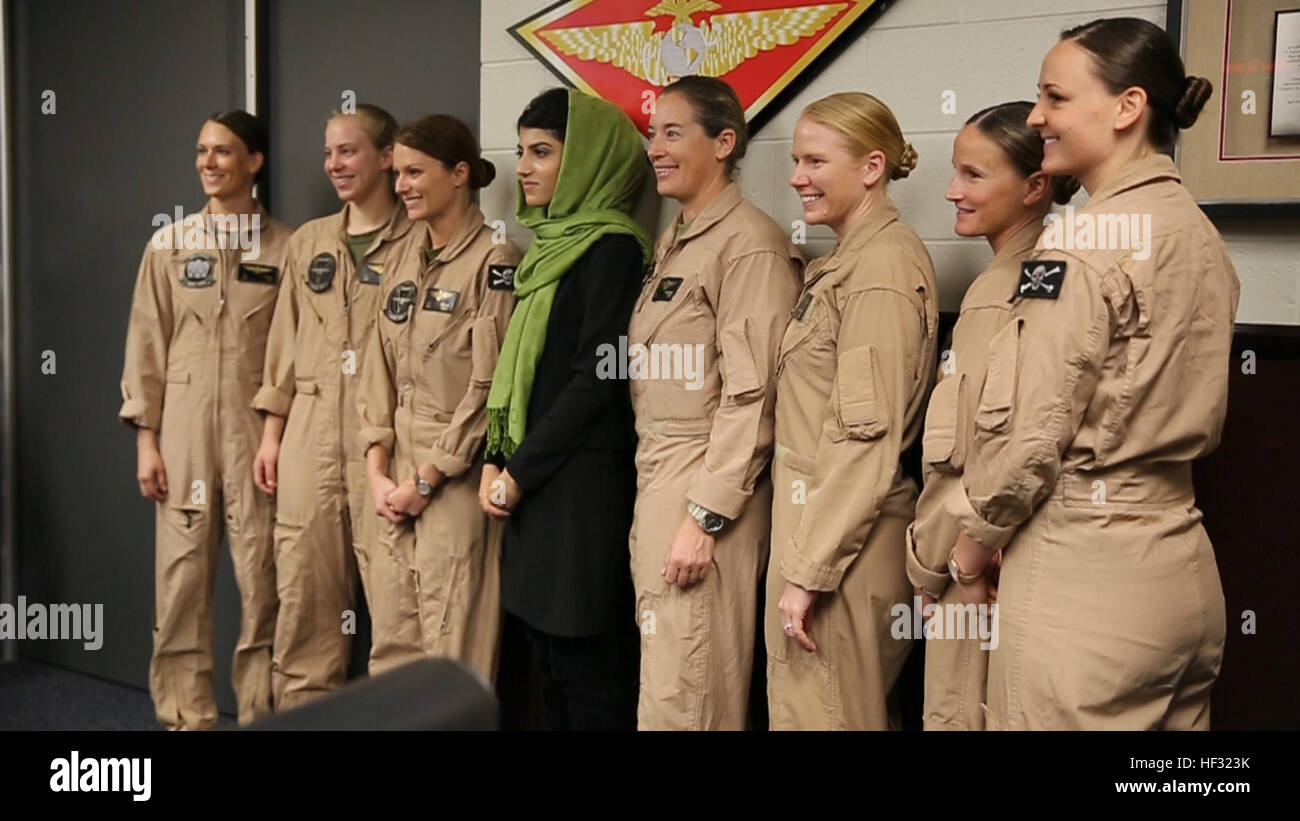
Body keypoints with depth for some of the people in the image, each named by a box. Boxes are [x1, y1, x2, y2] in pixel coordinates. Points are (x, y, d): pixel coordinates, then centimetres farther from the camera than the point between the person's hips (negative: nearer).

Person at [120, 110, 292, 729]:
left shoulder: (285, 247, 1)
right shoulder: (169, 245, 6)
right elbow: (147, 346, 6)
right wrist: (146, 439, 1)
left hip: (258, 432, -1)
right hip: (184, 433, 2)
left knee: (261, 580, 2)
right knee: (181, 580, 5)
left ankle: (259, 713, 17)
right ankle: (185, 715, 18)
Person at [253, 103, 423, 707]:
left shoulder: (419, 243, -2)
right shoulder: (307, 243, 14)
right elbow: (284, 343, 15)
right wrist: (271, 432, 11)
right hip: (309, 432, 5)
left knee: (394, 593, -3)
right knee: (304, 592, 11)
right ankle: (302, 709, 24)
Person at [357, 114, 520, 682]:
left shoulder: (493, 263, -10)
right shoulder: (404, 263, 13)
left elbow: (488, 385, -15)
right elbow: (379, 372, 12)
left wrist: (425, 480, -13)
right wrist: (378, 471, 1)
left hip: (455, 479, -7)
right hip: (398, 479, 7)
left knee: (453, 650, -2)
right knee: (394, 643, 13)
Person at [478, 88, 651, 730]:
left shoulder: (612, 248, -11)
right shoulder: (549, 245, 16)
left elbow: (598, 378, -17)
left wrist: (521, 470, -12)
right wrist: (496, 460, 6)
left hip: (584, 484, -9)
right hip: (532, 482, 9)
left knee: (588, 668, -1)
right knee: (548, 658, 14)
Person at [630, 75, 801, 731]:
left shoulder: (750, 245, -12)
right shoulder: (672, 244, 16)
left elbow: (751, 396, -17)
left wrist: (704, 517, -19)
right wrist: (651, 499, 15)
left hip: (705, 491, -9)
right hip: (654, 480, 9)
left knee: (682, 700, -2)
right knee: (662, 685, 14)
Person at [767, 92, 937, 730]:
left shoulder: (882, 268, -15)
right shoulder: (842, 262, 15)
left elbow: (867, 439, -21)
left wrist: (808, 572, -20)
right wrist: (801, 555, 13)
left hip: (840, 543, -9)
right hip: (814, 517, 9)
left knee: (820, 714, 2)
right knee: (860, 711, 18)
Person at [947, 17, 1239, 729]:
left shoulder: (1079, 246, -16)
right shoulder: (1201, 235, 9)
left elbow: (1027, 438, -18)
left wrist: (970, 556, -2)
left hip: (1080, 573, -8)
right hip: (1182, 570, 9)